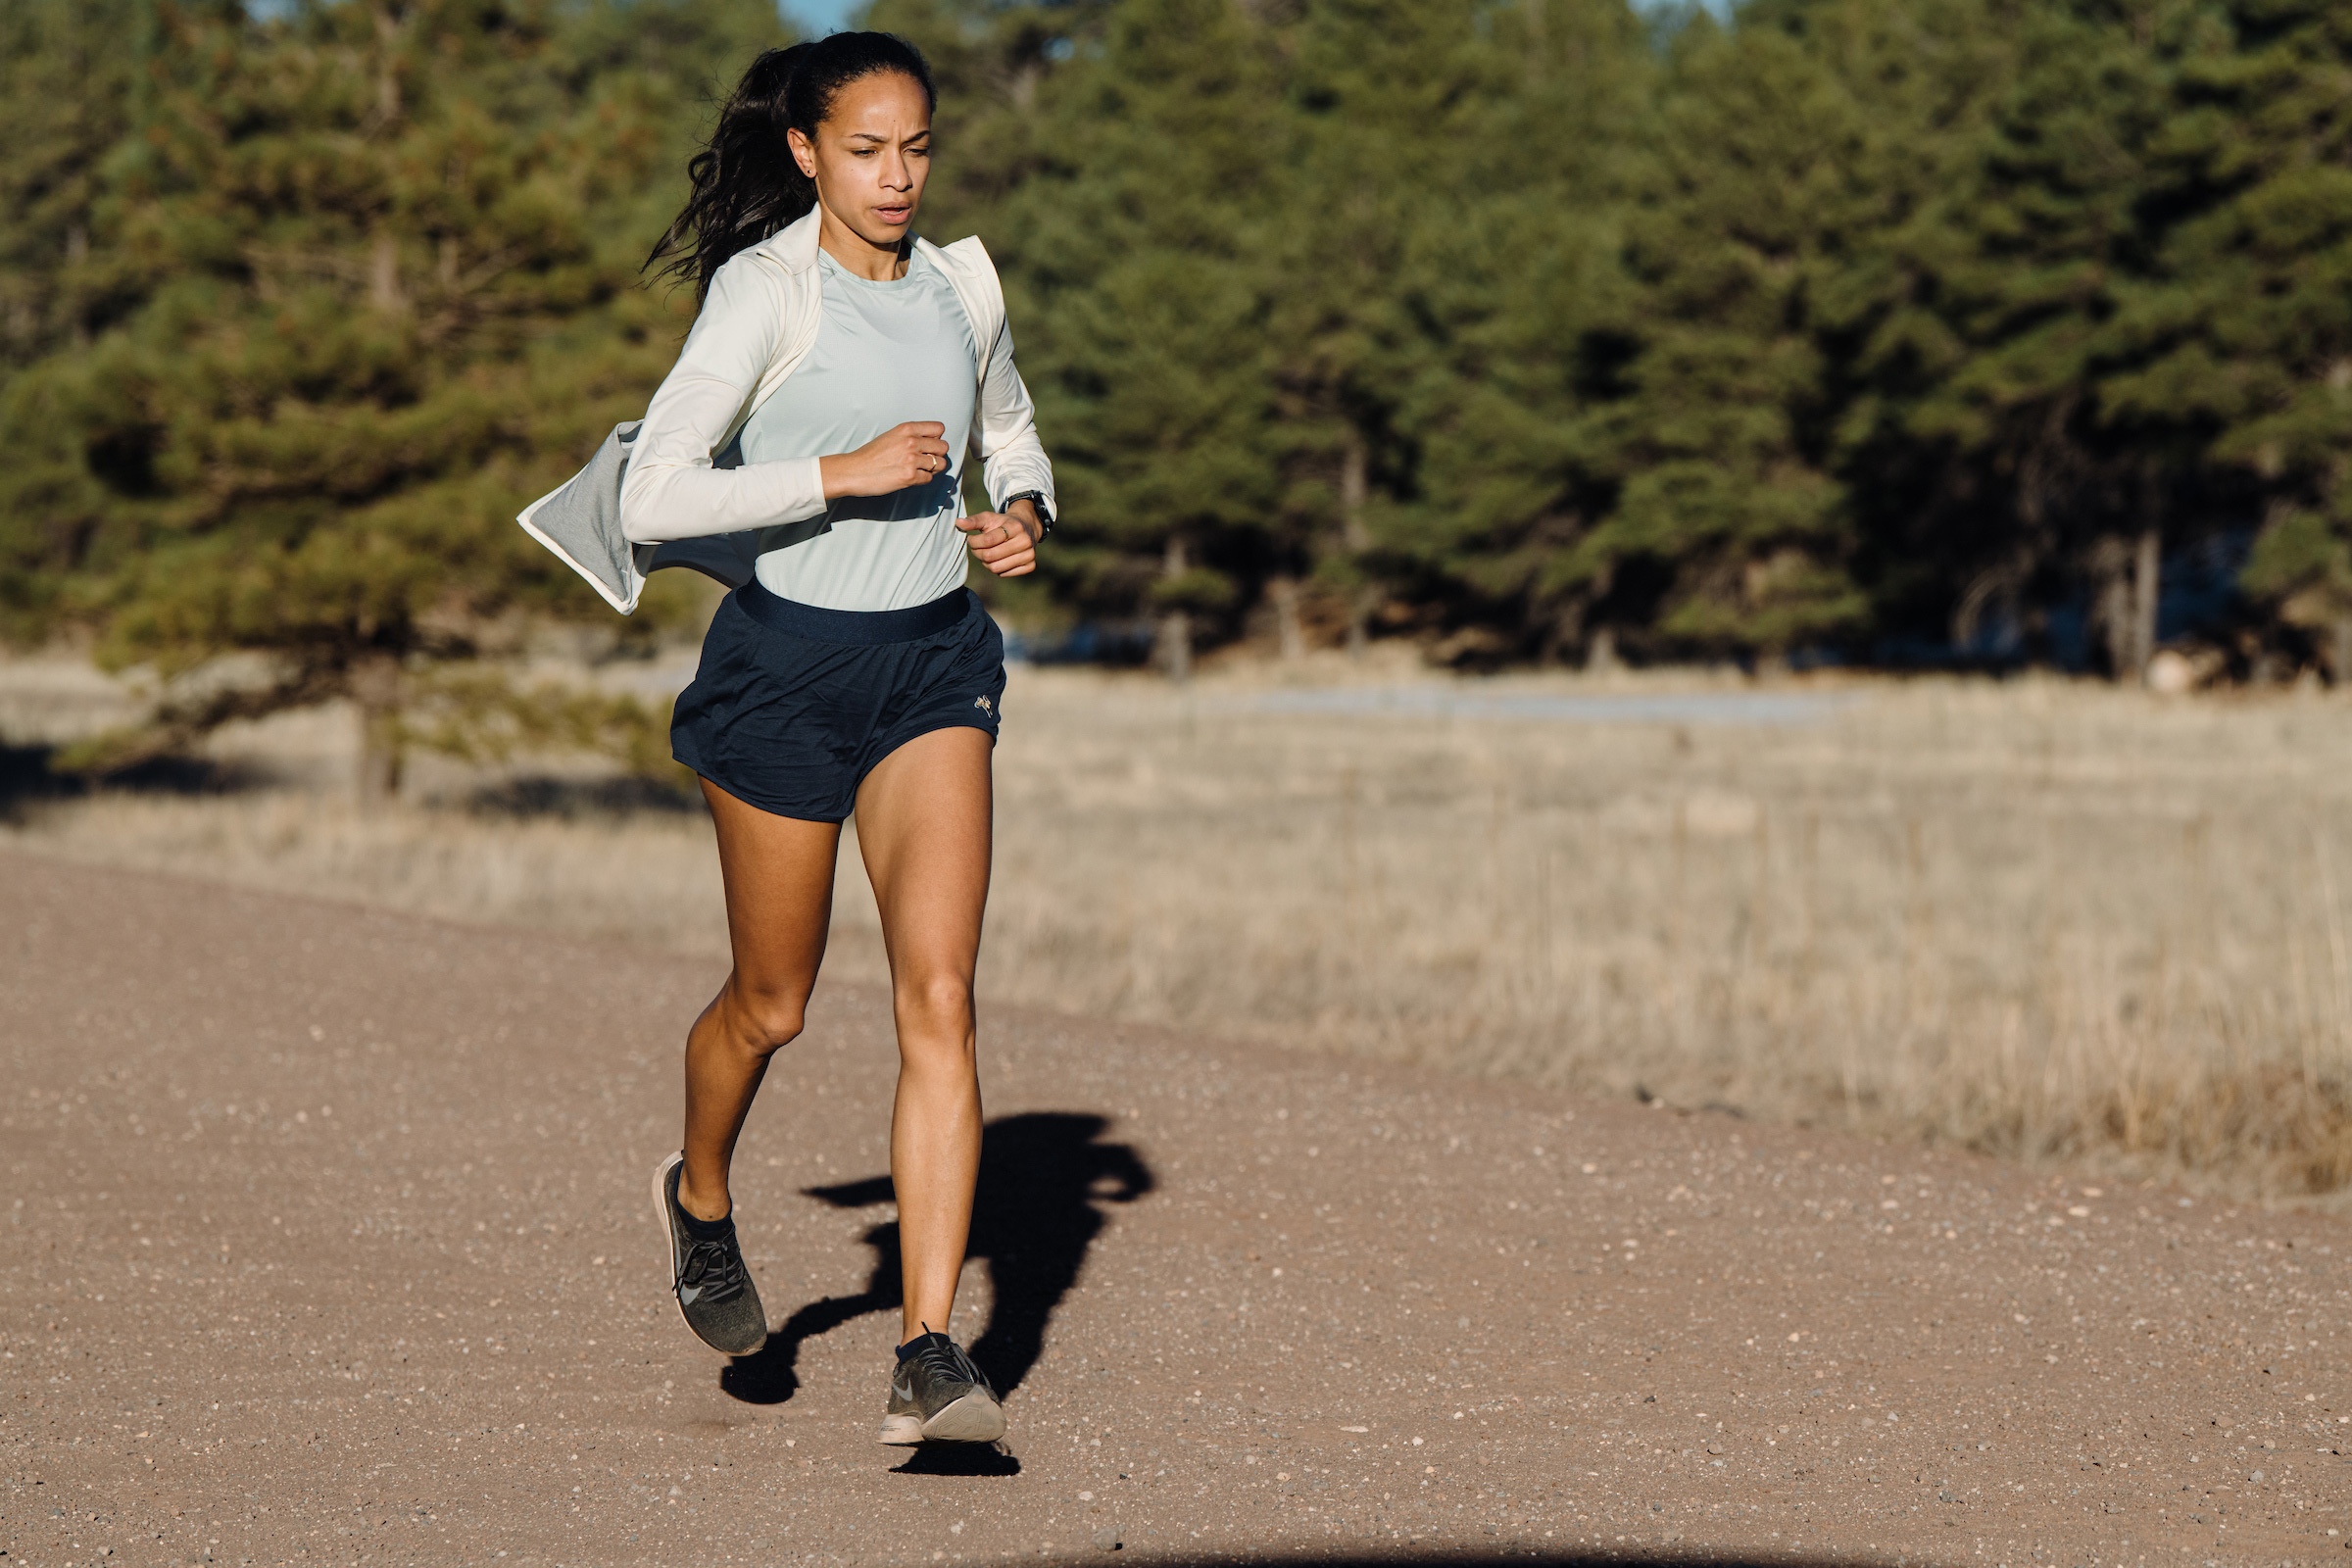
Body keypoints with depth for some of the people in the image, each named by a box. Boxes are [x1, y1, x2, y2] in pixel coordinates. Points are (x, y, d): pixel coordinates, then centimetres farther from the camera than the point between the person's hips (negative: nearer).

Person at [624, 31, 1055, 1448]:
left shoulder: (963, 285, 3)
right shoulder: (764, 294, -13)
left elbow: (1010, 430, 24)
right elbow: (651, 499, -22)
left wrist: (1026, 510, 2)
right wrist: (843, 473, -27)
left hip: (936, 662, 3)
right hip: (789, 661, -3)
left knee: (941, 996, -12)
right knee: (772, 1005, 13)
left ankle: (930, 1356, -15)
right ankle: (702, 1198, 47)